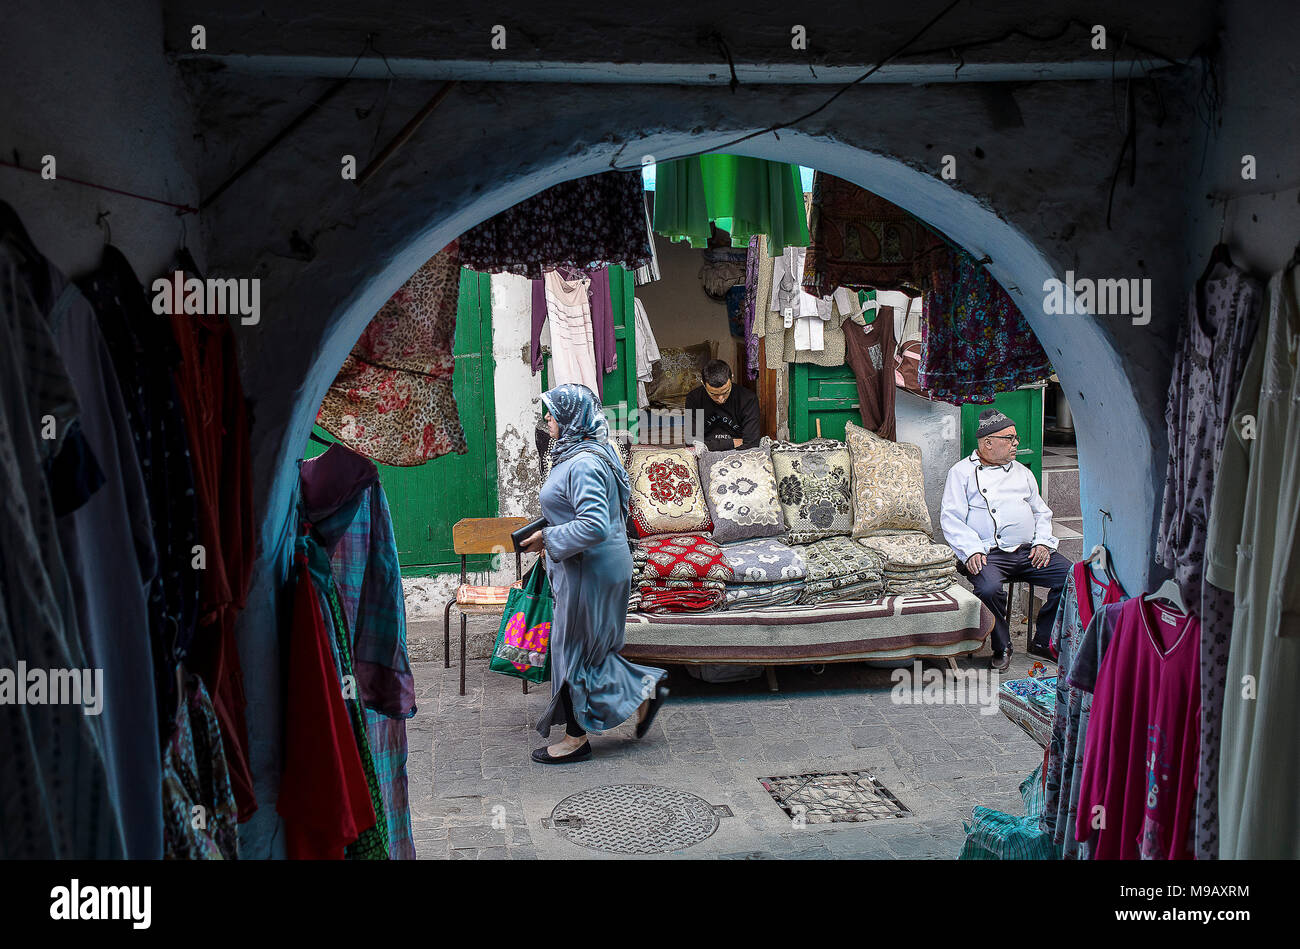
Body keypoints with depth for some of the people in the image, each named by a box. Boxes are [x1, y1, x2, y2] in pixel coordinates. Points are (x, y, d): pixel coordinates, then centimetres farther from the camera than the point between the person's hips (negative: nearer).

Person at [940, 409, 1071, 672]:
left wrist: (1043, 542, 6)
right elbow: (950, 519, -2)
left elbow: (1041, 511, 26)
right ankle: (1002, 648, -9)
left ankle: (1043, 641, 1)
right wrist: (972, 550, -17)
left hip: (1028, 552, 5)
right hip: (988, 553, -5)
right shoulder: (962, 472, 7)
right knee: (989, 588, -35)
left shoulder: (1021, 472, 24)